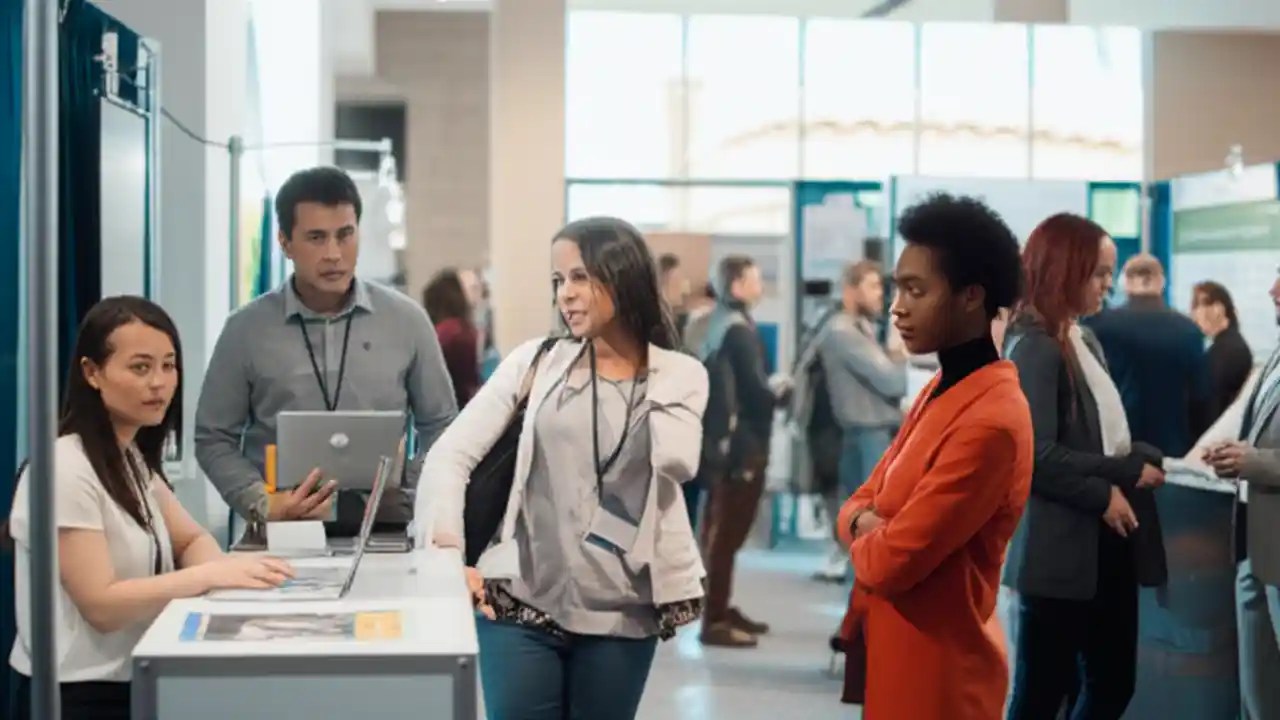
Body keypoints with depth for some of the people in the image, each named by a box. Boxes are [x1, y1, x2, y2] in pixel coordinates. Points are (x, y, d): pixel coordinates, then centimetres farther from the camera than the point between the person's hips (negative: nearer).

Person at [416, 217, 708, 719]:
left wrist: (654, 377, -2)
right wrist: (446, 551, -12)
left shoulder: (681, 375, 5)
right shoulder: (536, 361, 4)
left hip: (620, 613, 1)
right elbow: (449, 454, 0)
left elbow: (677, 462, -12)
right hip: (522, 601, 0)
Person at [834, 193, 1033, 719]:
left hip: (934, 675, -9)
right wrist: (868, 525, -11)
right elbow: (861, 502, 13)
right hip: (889, 653, 9)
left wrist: (865, 537, -2)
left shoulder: (991, 422, -23)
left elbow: (890, 562, -25)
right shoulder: (941, 390, 10)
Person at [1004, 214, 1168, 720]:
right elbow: (1036, 456, -19)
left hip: (1107, 547, 9)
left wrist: (1144, 462, -3)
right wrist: (1105, 492, -14)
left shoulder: (1085, 343, 16)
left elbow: (1107, 438, 15)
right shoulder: (1034, 348, -12)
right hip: (1060, 553, -9)